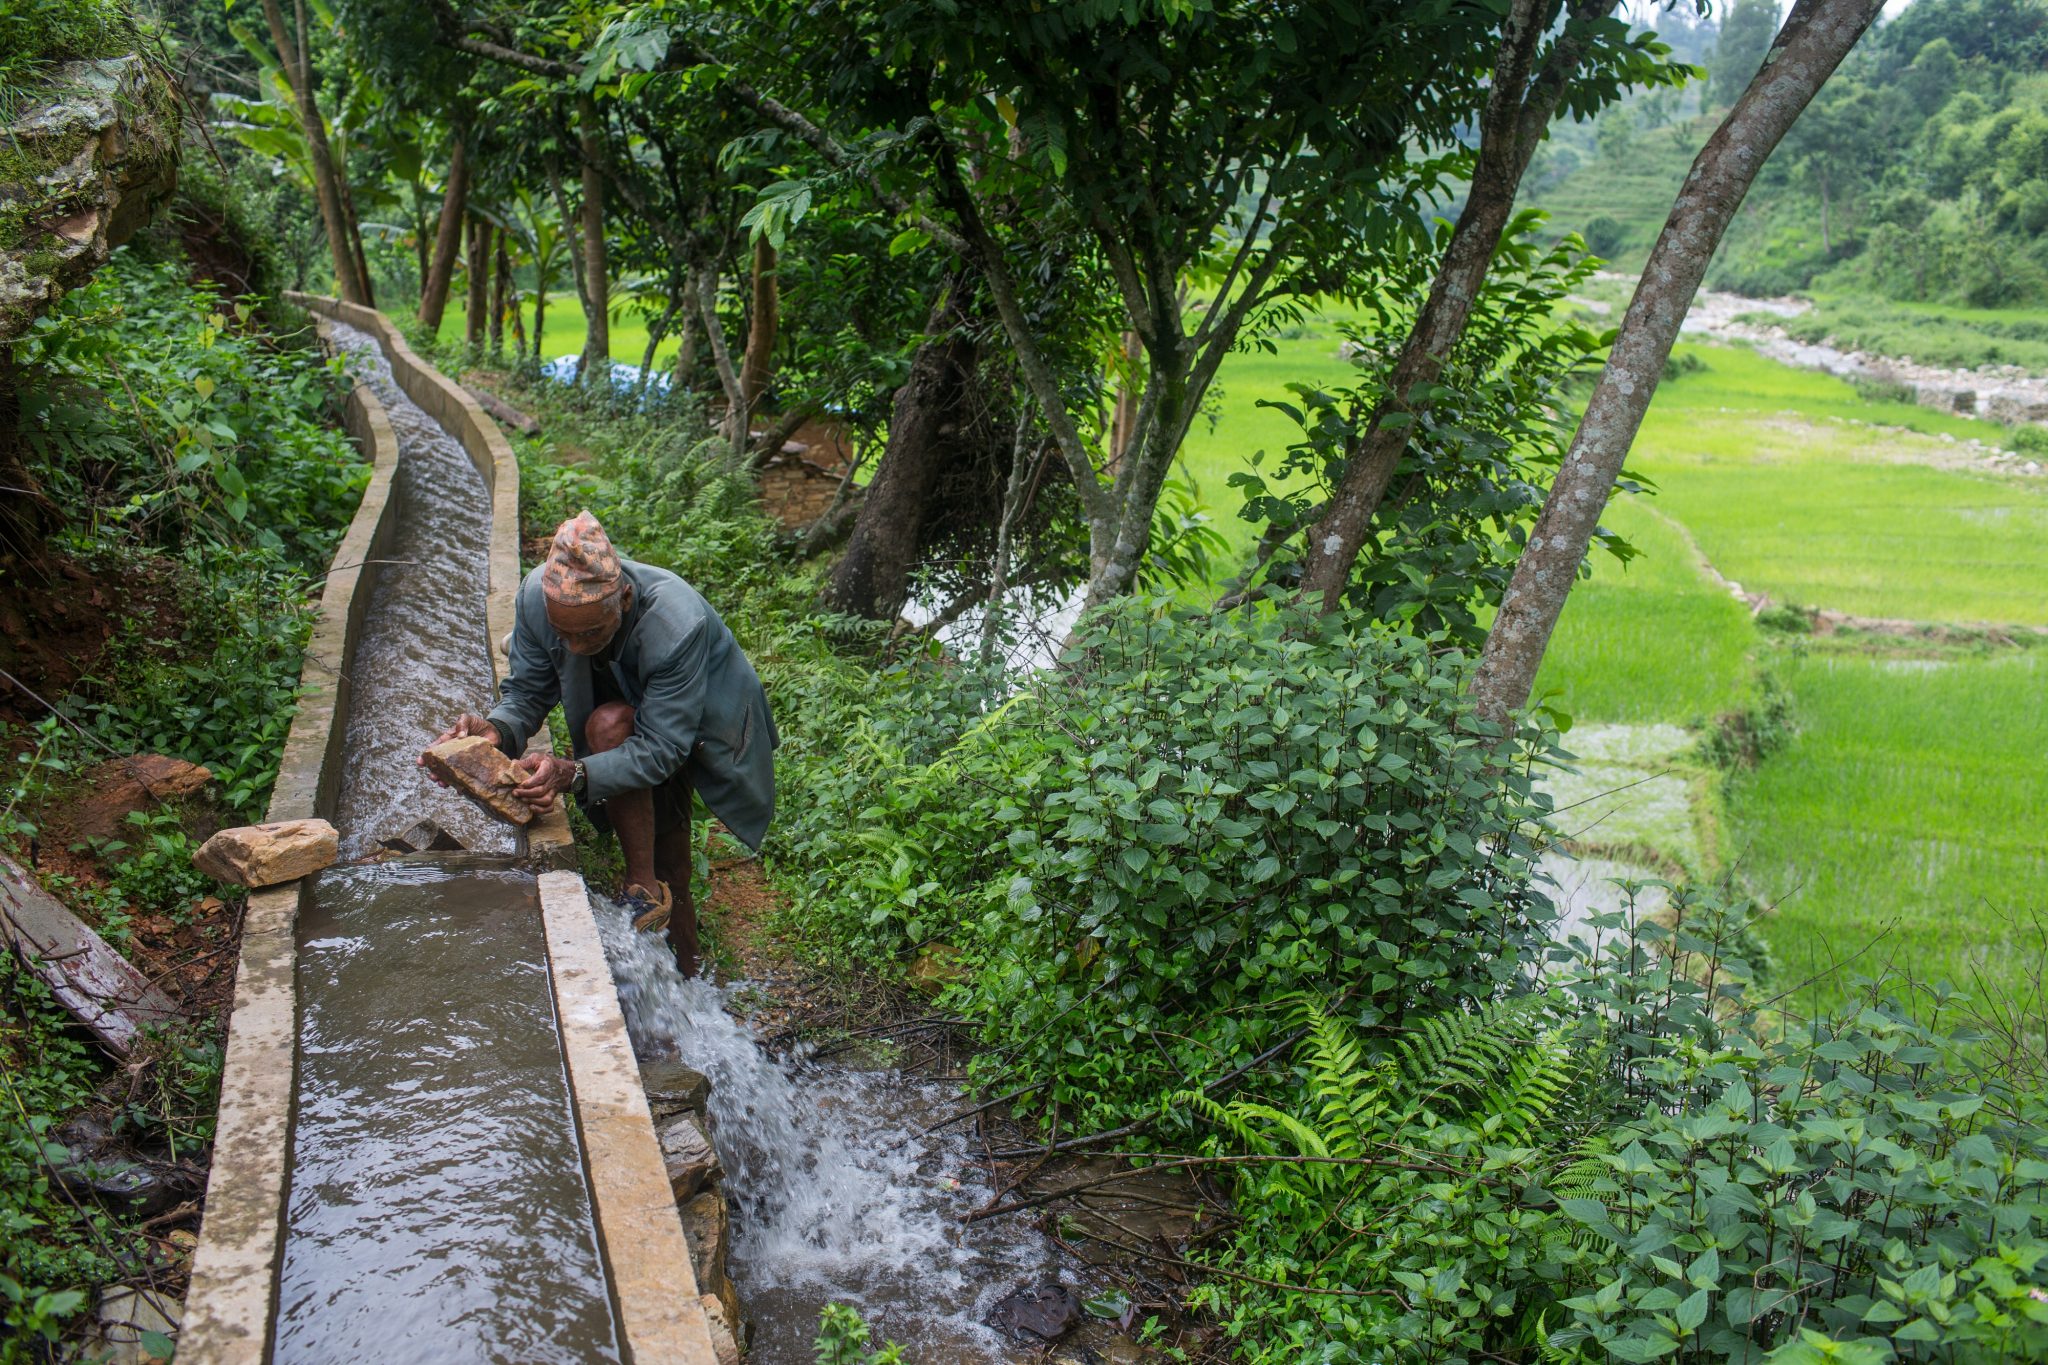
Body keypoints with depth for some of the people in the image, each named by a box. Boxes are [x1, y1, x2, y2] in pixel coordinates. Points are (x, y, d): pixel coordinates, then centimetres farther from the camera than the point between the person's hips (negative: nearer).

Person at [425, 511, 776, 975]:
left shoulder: (679, 625, -42)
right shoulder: (537, 595, -28)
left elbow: (660, 748, -38)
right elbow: (527, 690, -16)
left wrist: (571, 774, -53)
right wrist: (496, 730, -39)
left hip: (705, 724, -5)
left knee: (610, 724, -35)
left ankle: (644, 886, -22)